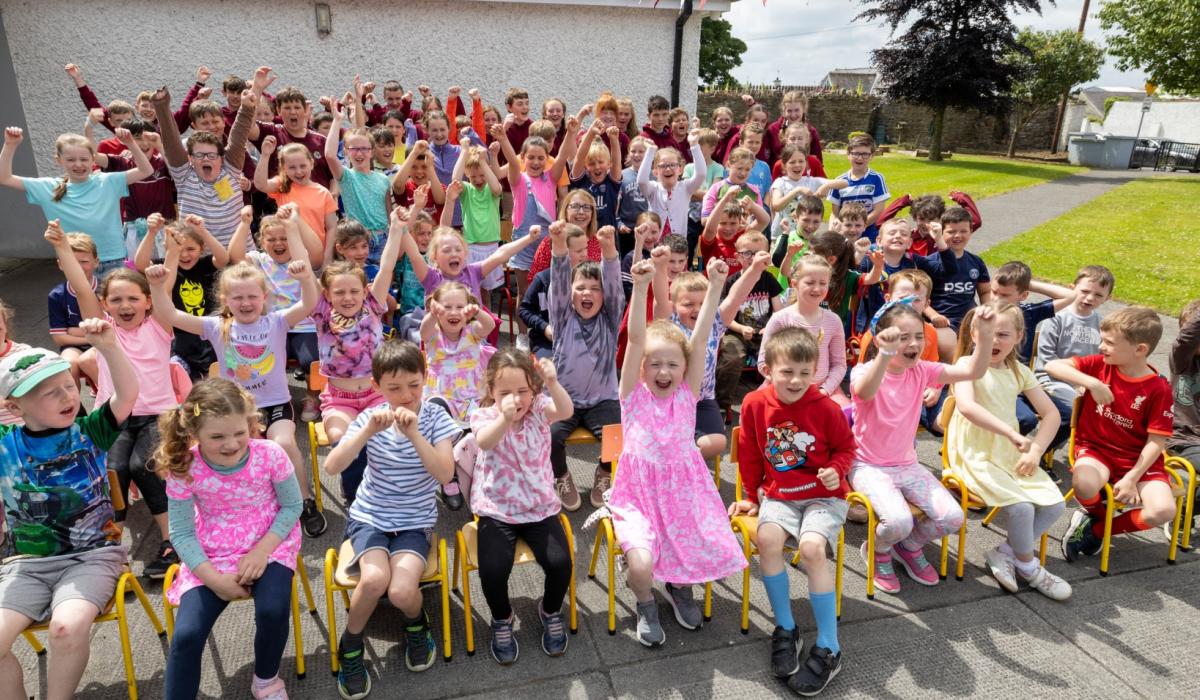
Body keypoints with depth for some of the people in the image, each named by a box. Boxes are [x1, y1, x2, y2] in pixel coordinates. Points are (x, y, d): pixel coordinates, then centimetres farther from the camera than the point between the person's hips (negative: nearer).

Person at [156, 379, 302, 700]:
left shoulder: (270, 455, -21)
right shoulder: (183, 469, -18)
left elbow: (292, 506, -7)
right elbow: (182, 533, -8)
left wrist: (262, 551, -18)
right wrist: (214, 579, -16)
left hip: (269, 545, -1)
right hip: (211, 556, 1)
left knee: (273, 611, -24)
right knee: (186, 635, -14)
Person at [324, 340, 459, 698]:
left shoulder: (435, 416, -8)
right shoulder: (371, 417, -5)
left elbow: (445, 474, -20)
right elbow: (332, 466, -17)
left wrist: (414, 434, -31)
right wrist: (369, 430, -30)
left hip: (415, 521, 0)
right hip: (370, 515, 1)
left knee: (401, 590, -25)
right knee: (374, 579, -27)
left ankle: (417, 623, 13)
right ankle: (350, 646, 4)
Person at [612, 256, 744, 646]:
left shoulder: (687, 393, -1)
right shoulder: (633, 394, -6)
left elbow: (701, 339, -12)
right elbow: (636, 340, -20)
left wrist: (715, 286, -21)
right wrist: (641, 286, -31)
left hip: (685, 493, 3)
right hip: (639, 494, -2)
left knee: (714, 556, -13)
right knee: (642, 563, -25)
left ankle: (680, 587, 24)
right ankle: (646, 604, 14)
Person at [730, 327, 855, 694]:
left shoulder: (826, 408, -13)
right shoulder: (755, 404, -8)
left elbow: (845, 447, 3)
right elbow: (750, 455, 6)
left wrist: (836, 470, -17)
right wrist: (752, 496, 12)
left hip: (823, 496, -2)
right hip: (779, 495, 3)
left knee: (811, 547, -28)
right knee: (767, 538, -26)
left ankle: (828, 648, -12)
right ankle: (785, 628, -4)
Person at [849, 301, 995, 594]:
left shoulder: (921, 371, 0)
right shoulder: (864, 372, -15)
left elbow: (973, 371, -12)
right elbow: (865, 392, -42)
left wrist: (985, 333, -28)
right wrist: (886, 354, -59)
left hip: (908, 465, 5)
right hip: (869, 467, -5)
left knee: (952, 516, -14)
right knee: (899, 521, -29)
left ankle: (909, 546, 19)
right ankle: (877, 551, 9)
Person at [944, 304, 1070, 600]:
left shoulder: (1019, 371, 10)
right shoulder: (968, 364, -10)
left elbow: (1051, 413, 10)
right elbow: (967, 406, -29)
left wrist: (1036, 449, -5)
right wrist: (1012, 433, -33)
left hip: (1012, 454, 7)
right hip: (975, 456, -7)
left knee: (1055, 504, -8)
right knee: (1021, 506, -22)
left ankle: (1005, 553, 8)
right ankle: (1029, 567, 6)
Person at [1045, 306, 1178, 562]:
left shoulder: (1159, 389, -10)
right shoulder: (1099, 365, -4)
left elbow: (1156, 441, -10)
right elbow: (1052, 366, -14)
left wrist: (1131, 478, -16)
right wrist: (1092, 383, -27)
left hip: (1137, 459, 0)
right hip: (1095, 449, 0)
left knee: (1164, 510, -23)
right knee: (1084, 483, -34)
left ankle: (1097, 530, 4)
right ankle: (1098, 513, 5)